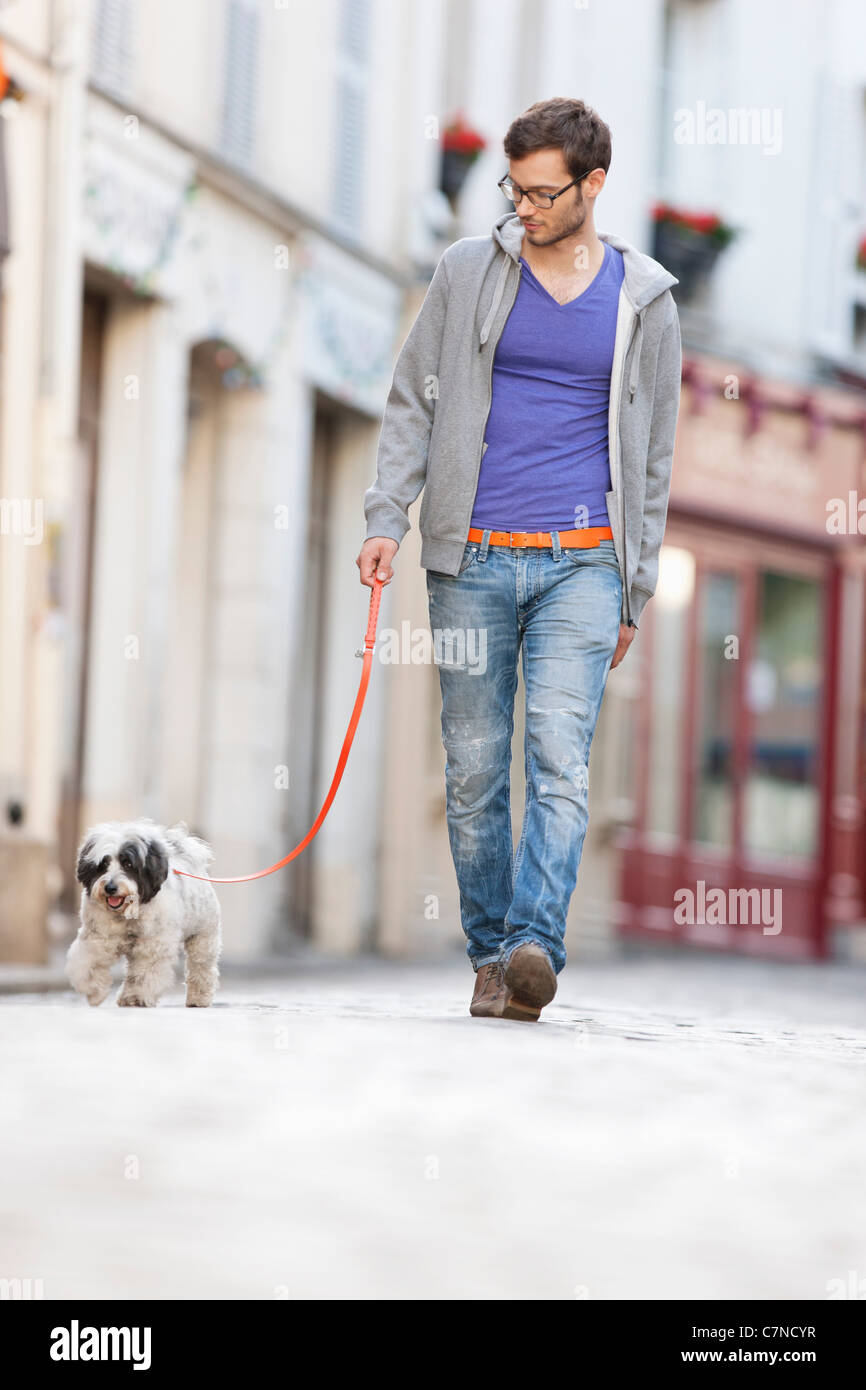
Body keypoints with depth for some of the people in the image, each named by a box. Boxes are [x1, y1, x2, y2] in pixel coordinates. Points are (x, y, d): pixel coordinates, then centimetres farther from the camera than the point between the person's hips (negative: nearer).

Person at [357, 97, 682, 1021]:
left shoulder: (644, 300, 8)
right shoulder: (467, 272, 6)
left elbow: (652, 455, 14)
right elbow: (412, 401, 9)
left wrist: (634, 591, 12)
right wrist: (386, 517, -5)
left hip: (582, 563, -1)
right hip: (472, 561, 1)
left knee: (559, 755, -16)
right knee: (474, 769, 3)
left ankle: (536, 947, -25)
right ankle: (489, 956, 13)